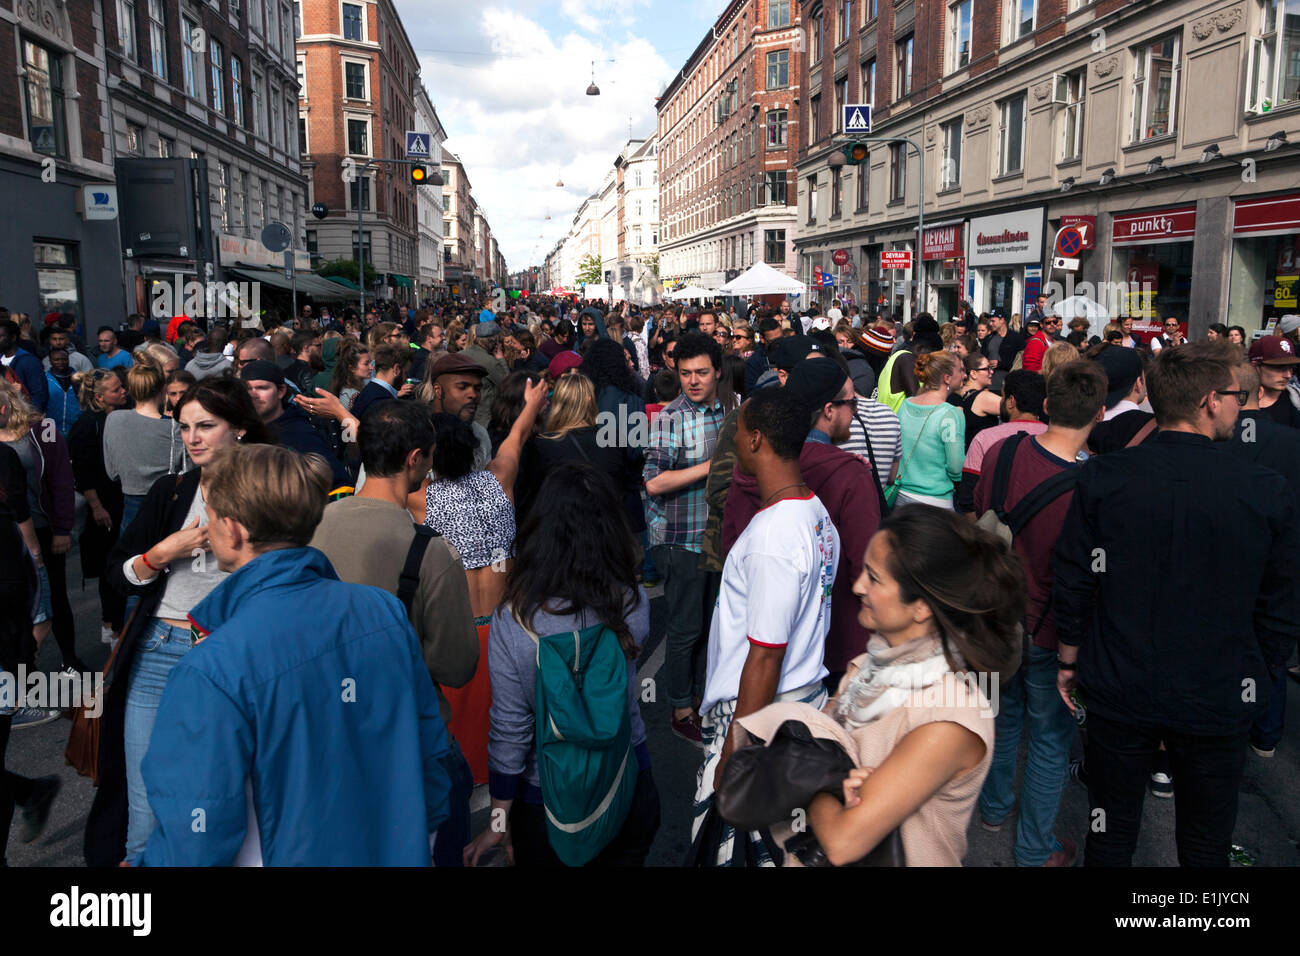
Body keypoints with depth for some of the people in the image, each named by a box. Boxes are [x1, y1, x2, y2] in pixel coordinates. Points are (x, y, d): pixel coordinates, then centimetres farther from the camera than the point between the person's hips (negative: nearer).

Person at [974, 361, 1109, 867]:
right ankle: (1035, 848, 32)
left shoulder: (1002, 451, -14)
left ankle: (994, 806, 48)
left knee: (1005, 712, 27)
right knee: (1050, 738, 15)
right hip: (1048, 632, -5)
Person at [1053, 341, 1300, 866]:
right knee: (1205, 846, 20)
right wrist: (1253, 677, 13)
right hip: (1219, 701, 0)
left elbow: (1072, 586, -6)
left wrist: (1069, 661, 8)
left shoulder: (1100, 477, -13)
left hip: (1118, 692, 1)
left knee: (1111, 834, 18)